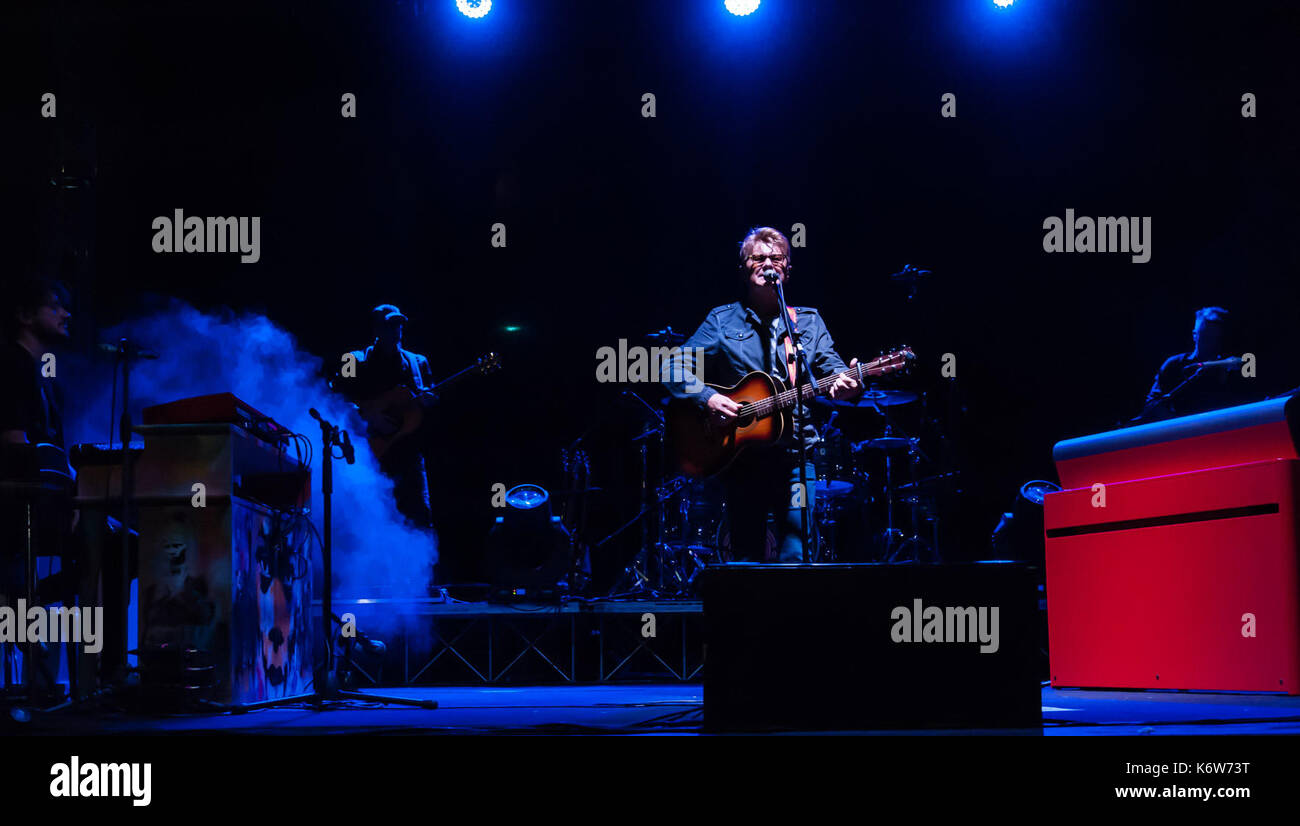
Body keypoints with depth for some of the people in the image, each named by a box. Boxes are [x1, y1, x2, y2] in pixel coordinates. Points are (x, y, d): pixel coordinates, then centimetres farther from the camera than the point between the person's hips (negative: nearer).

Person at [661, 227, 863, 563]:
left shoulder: (809, 321, 14)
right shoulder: (722, 321, 8)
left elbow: (832, 367, 5)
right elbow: (675, 367, 4)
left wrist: (846, 383, -18)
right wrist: (706, 398, -14)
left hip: (795, 456, 1)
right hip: (739, 456, -1)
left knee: (796, 557, -8)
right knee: (747, 558, 3)